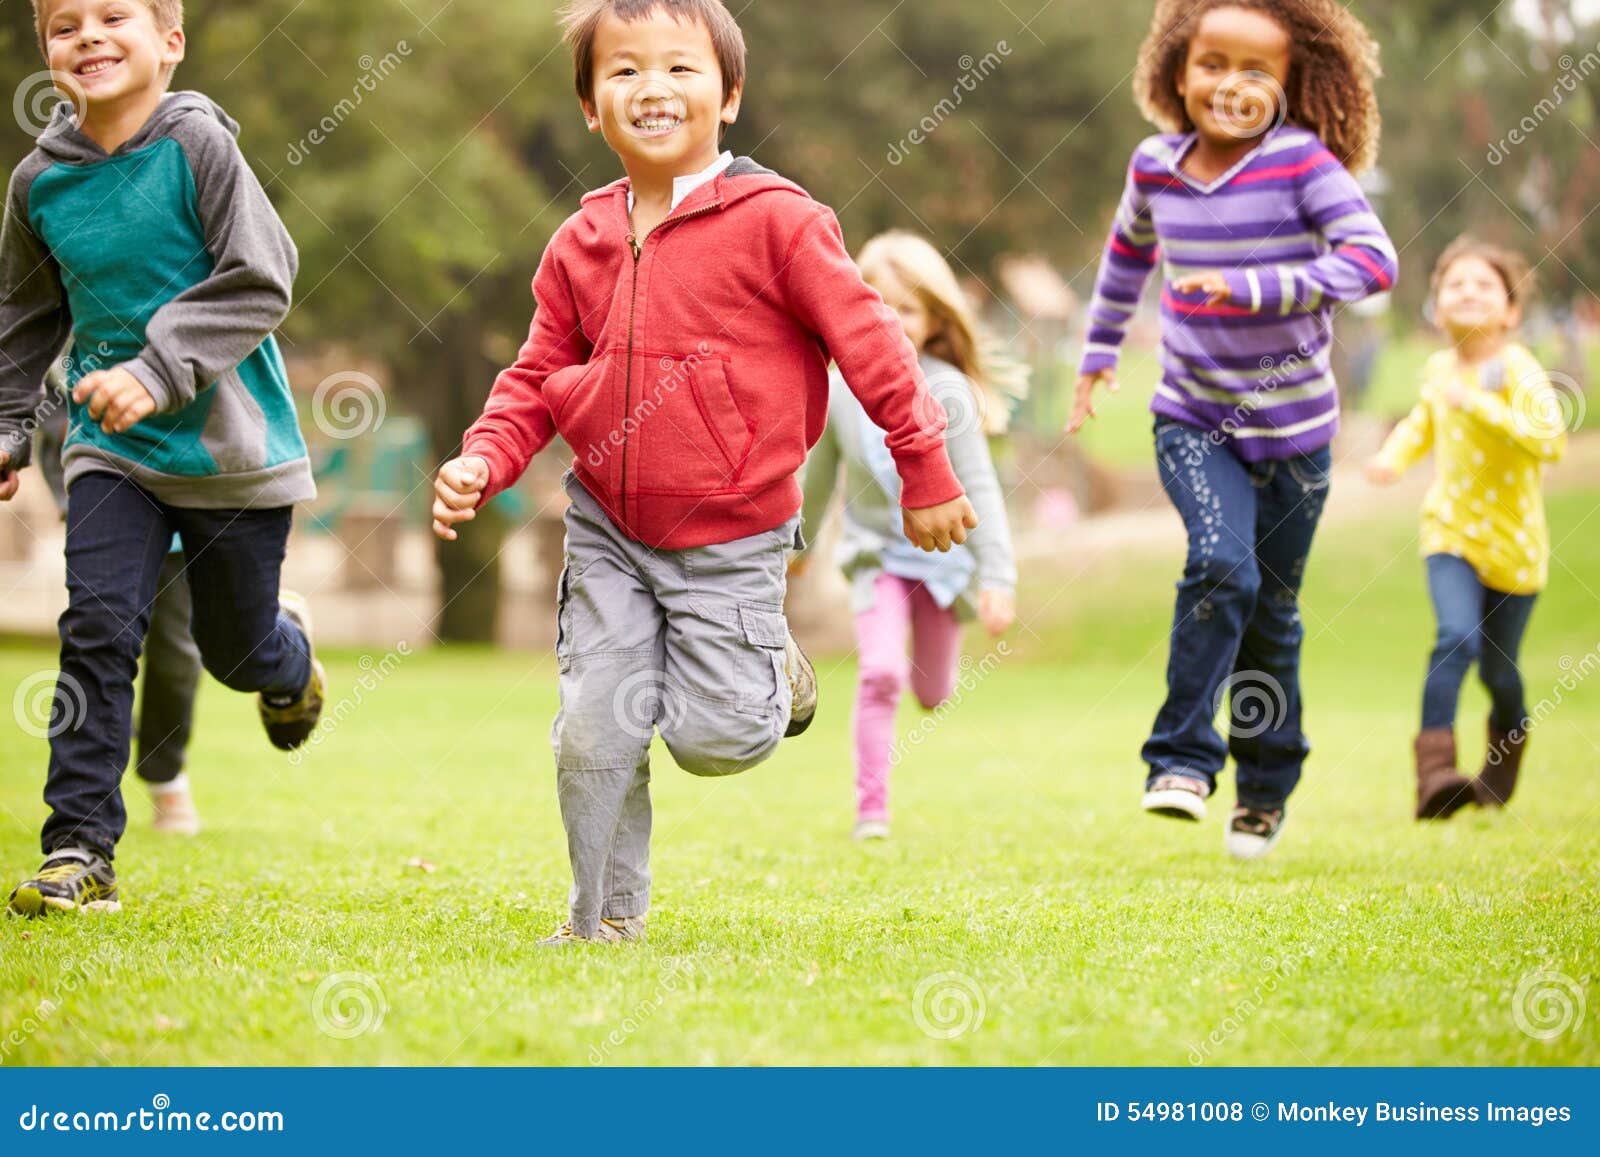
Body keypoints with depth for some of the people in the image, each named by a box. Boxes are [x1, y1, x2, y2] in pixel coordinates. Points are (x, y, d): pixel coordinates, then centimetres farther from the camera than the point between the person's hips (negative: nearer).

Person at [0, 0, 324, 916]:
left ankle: (290, 649, 48)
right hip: (112, 446, 3)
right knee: (98, 631, -12)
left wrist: (157, 370, -26)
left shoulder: (199, 146, -15)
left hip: (229, 440, -2)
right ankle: (80, 852, -10)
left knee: (238, 651, 10)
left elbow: (260, 283, -18)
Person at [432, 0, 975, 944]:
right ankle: (603, 921, 17)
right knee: (596, 732, 0)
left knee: (714, 739, -4)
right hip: (608, 532, 4)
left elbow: (869, 342, -8)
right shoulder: (582, 244, 2)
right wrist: (484, 461, -8)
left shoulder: (776, 221, -12)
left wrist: (927, 474, -5)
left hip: (732, 538, -4)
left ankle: (772, 674, 31)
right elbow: (538, 378, 10)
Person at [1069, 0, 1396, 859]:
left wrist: (1252, 289, -30)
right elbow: (1129, 249, 21)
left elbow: (1374, 259, -24)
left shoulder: (1303, 163, -13)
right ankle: (1182, 759, -13)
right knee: (1222, 566, -23)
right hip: (1193, 421, 1)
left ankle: (1268, 784, 29)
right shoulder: (1155, 168, -1)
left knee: (1271, 608, 10)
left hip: (1292, 427, -1)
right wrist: (1099, 352, 28)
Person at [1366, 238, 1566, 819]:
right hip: (1452, 532, 2)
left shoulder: (1517, 369, -16)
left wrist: (1480, 404, -34)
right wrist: (1394, 456, 6)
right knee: (1456, 637, -24)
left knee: (1497, 669, 10)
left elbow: (1549, 440, -32)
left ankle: (1502, 765, 40)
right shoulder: (1437, 369, 1)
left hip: (1513, 546, -2)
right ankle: (1434, 771, -31)